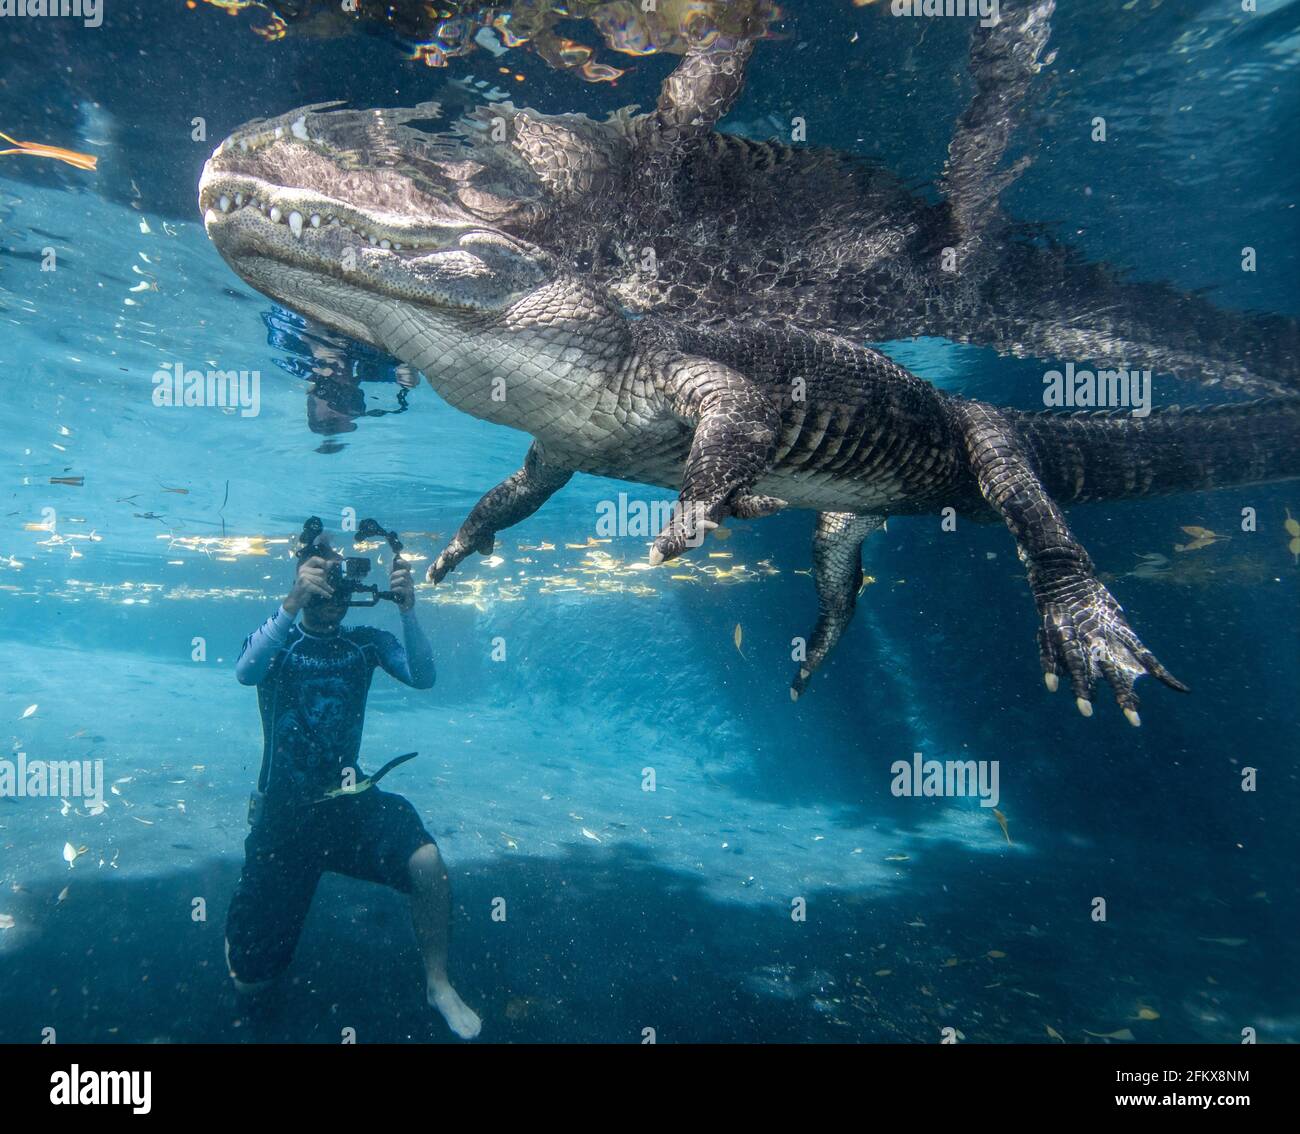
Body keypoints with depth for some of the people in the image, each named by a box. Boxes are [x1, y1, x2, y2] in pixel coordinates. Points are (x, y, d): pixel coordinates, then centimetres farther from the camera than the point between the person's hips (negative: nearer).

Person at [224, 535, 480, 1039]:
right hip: (283, 810, -1)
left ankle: (438, 983, -4)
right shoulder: (276, 637, -8)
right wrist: (291, 605, -44)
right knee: (250, 979, 5)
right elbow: (246, 672, -31)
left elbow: (423, 677, -18)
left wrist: (408, 610, -32)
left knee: (427, 863, -29)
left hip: (348, 801, 1)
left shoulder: (365, 642, -3)